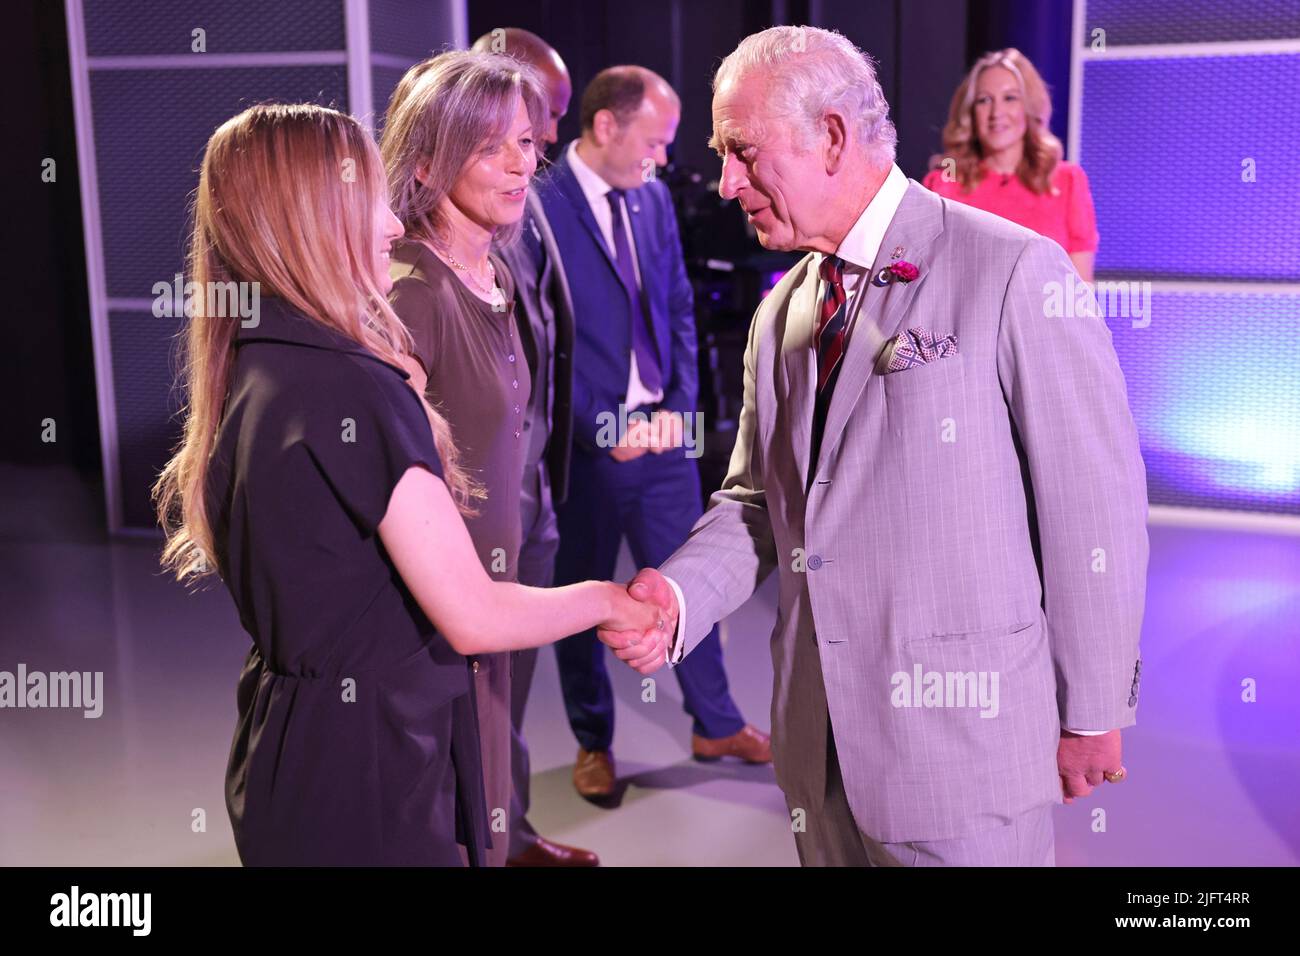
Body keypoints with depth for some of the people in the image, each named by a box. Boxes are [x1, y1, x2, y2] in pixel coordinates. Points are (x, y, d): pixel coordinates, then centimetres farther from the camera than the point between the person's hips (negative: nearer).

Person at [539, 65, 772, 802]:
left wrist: (679, 404, -2)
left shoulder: (654, 198, 6)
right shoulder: (541, 207, -14)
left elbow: (680, 311, 11)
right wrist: (601, 428, -17)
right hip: (585, 439, -5)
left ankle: (717, 725, 33)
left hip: (661, 430, 6)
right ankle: (594, 742, 30)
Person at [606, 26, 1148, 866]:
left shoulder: (1014, 273, -13)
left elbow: (1095, 505, -11)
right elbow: (759, 498, 9)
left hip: (965, 734, -6)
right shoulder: (781, 312, 8)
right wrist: (680, 592, -10)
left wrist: (1094, 712, -7)